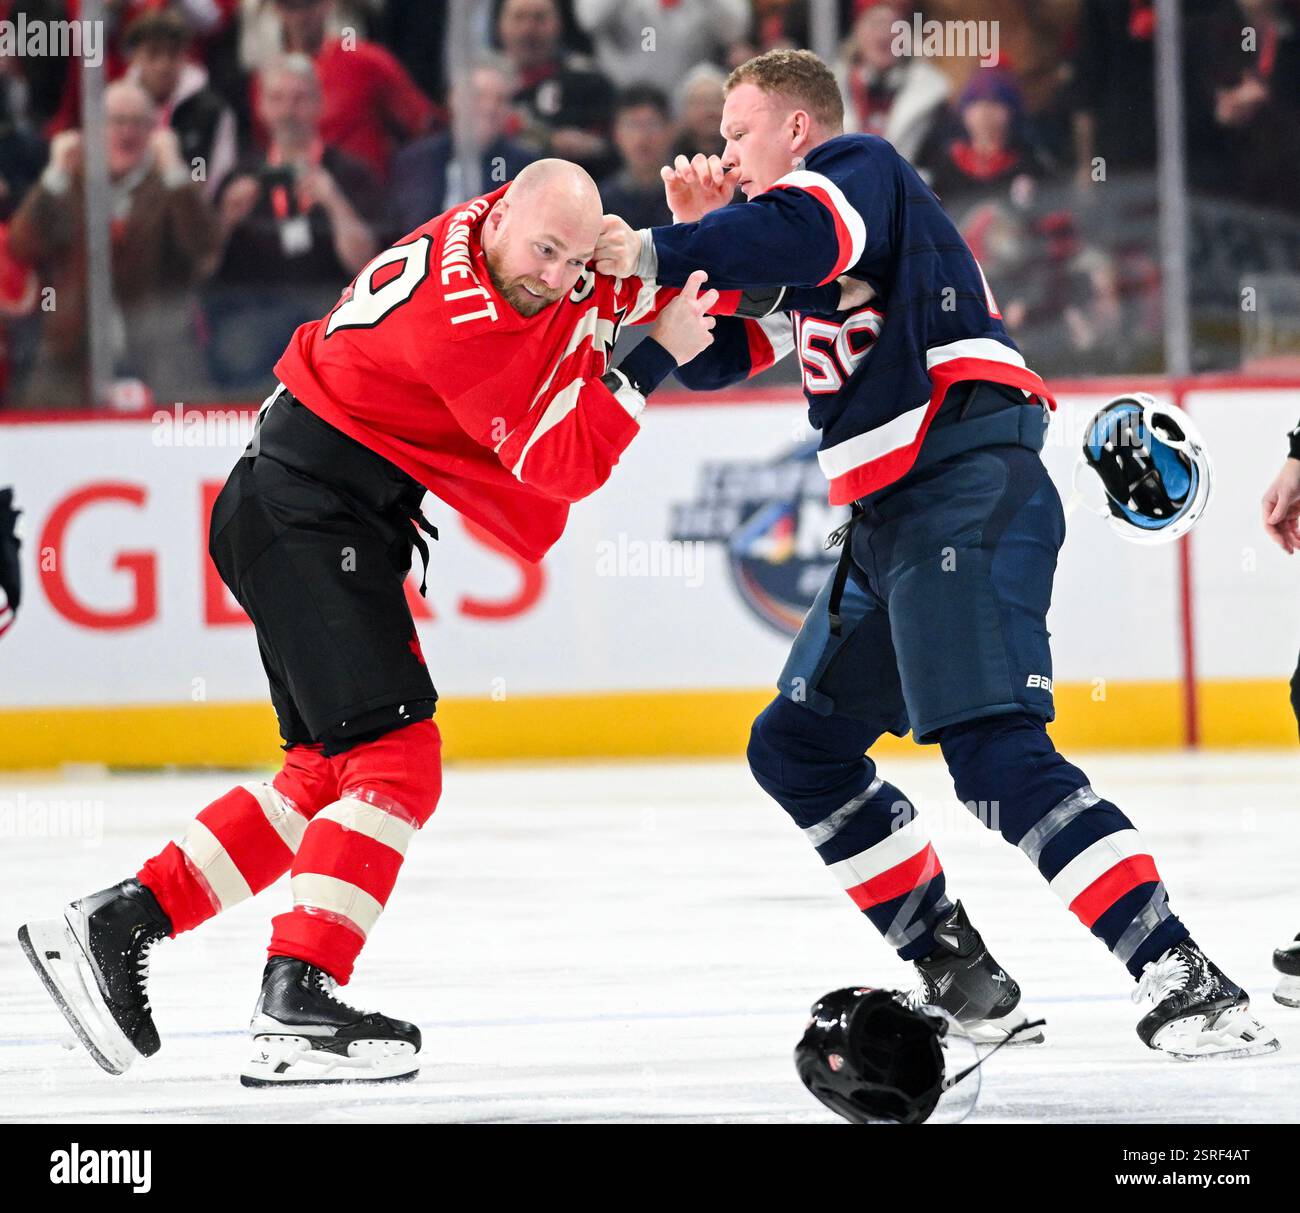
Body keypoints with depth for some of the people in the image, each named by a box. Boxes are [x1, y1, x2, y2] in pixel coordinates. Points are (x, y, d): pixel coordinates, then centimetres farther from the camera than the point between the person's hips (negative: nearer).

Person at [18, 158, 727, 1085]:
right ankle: (297, 1008, -20)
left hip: (337, 521, 10)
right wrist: (654, 360, -19)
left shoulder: (503, 236, 2)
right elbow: (560, 467, -19)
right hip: (307, 513, -10)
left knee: (332, 771, 13)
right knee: (395, 761, -15)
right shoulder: (459, 316, -24)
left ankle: (116, 925, 13)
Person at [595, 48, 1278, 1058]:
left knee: (995, 754, -23)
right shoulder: (792, 252, 27)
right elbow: (710, 359, 25)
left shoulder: (857, 167, -1)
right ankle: (955, 968, 13)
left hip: (969, 490, -11)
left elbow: (799, 232, -24)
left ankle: (1182, 979, -29)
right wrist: (698, 239, 11)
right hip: (891, 520, 11)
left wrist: (659, 252, -17)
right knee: (797, 749, 14)